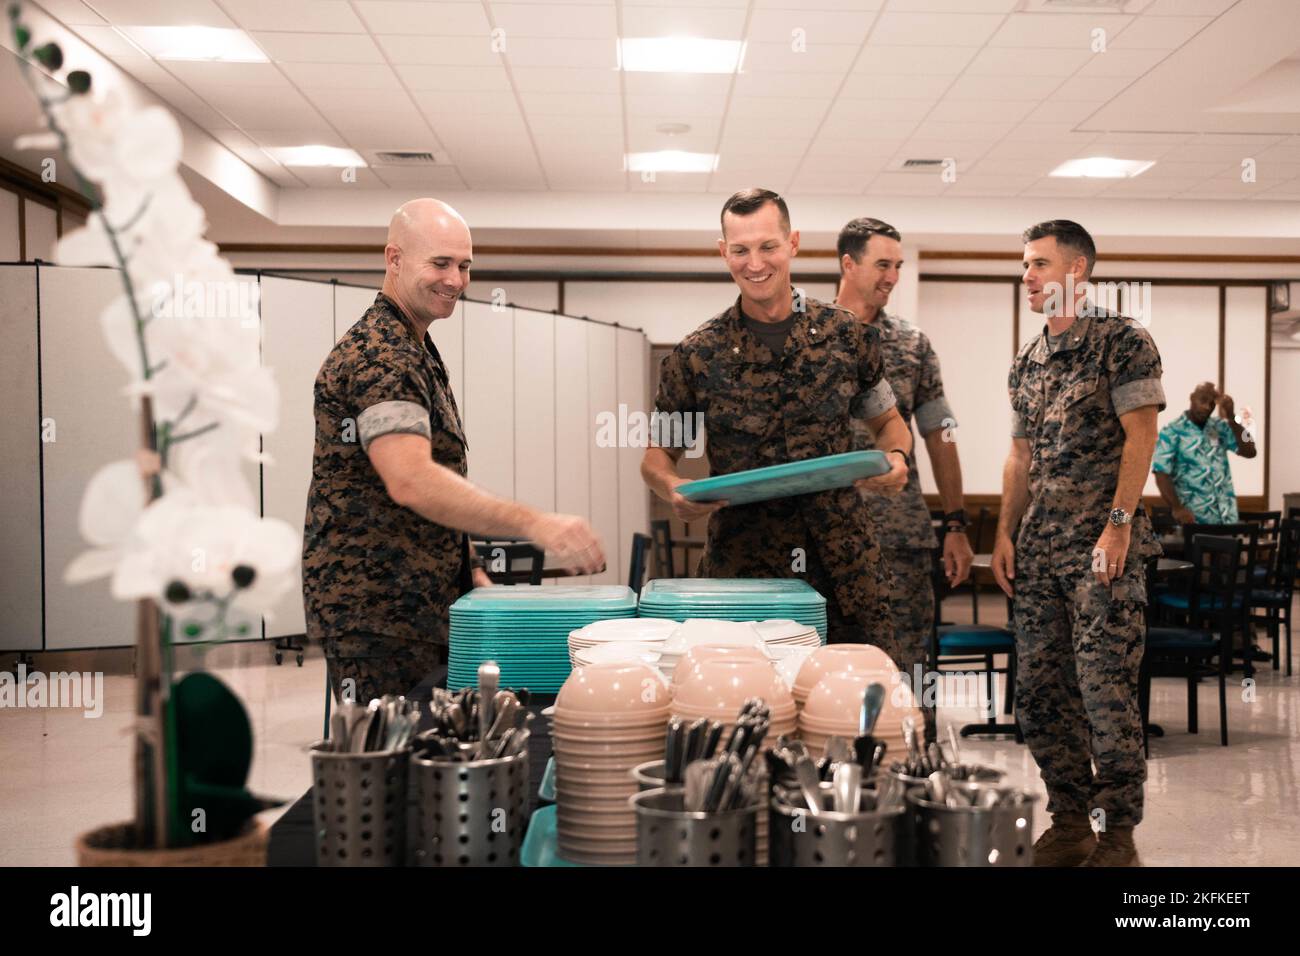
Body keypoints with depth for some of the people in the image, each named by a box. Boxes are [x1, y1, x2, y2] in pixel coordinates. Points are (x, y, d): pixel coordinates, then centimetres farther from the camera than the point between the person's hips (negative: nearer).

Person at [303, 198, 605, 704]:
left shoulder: (416, 349, 18)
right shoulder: (378, 356, -17)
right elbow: (410, 481, -31)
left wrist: (462, 566, 18)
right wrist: (535, 525, -37)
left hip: (425, 601, 10)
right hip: (376, 609, -10)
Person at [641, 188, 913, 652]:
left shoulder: (849, 336, 4)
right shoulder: (695, 356, 1)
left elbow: (887, 421, 16)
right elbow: (657, 453, 8)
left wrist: (897, 457, -6)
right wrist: (672, 488, -13)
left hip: (846, 566, 1)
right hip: (741, 568, -1)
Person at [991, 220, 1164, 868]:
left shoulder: (1122, 341, -4)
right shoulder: (1028, 361, 16)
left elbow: (1140, 437, -9)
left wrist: (1118, 523, -17)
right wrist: (1005, 534, 11)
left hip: (1102, 545, -7)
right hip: (1039, 547, 7)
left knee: (1106, 689, -7)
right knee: (1039, 691, 8)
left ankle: (1118, 834, 5)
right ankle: (1069, 822, 20)